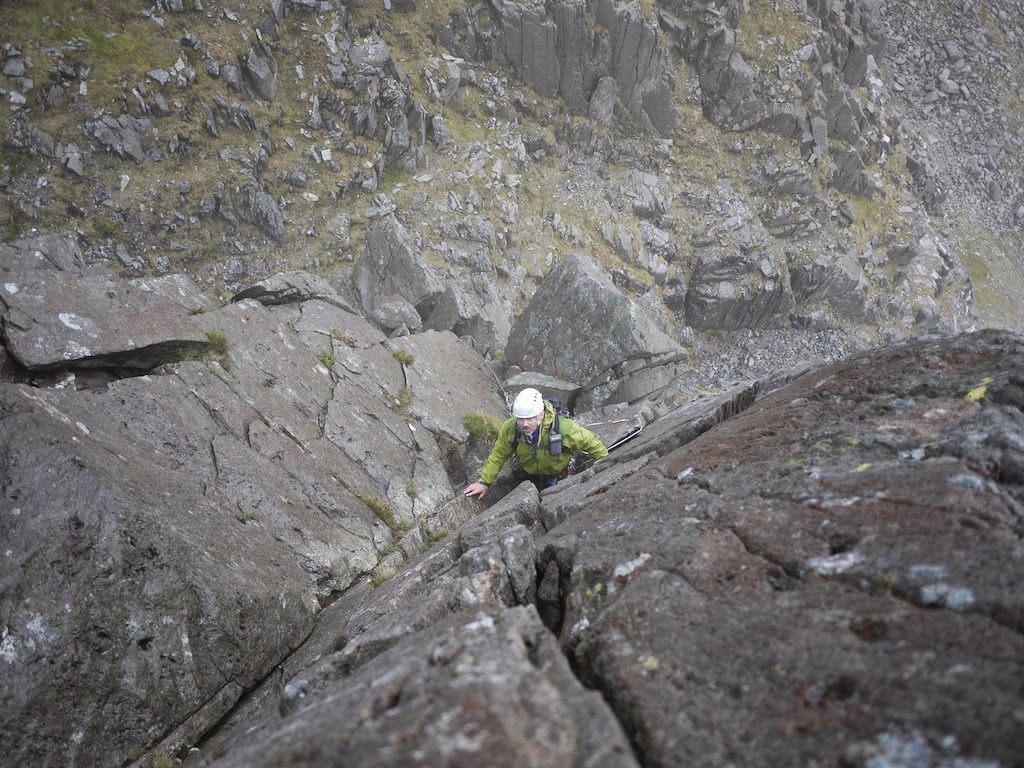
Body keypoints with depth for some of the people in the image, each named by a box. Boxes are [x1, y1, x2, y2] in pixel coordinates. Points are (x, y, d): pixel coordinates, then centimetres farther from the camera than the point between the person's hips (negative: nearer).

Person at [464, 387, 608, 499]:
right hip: (530, 478, 2)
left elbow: (591, 442, -21)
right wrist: (484, 482, -15)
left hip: (560, 479, -2)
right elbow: (498, 456, -13)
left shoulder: (563, 428, -37)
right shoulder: (509, 429, -29)